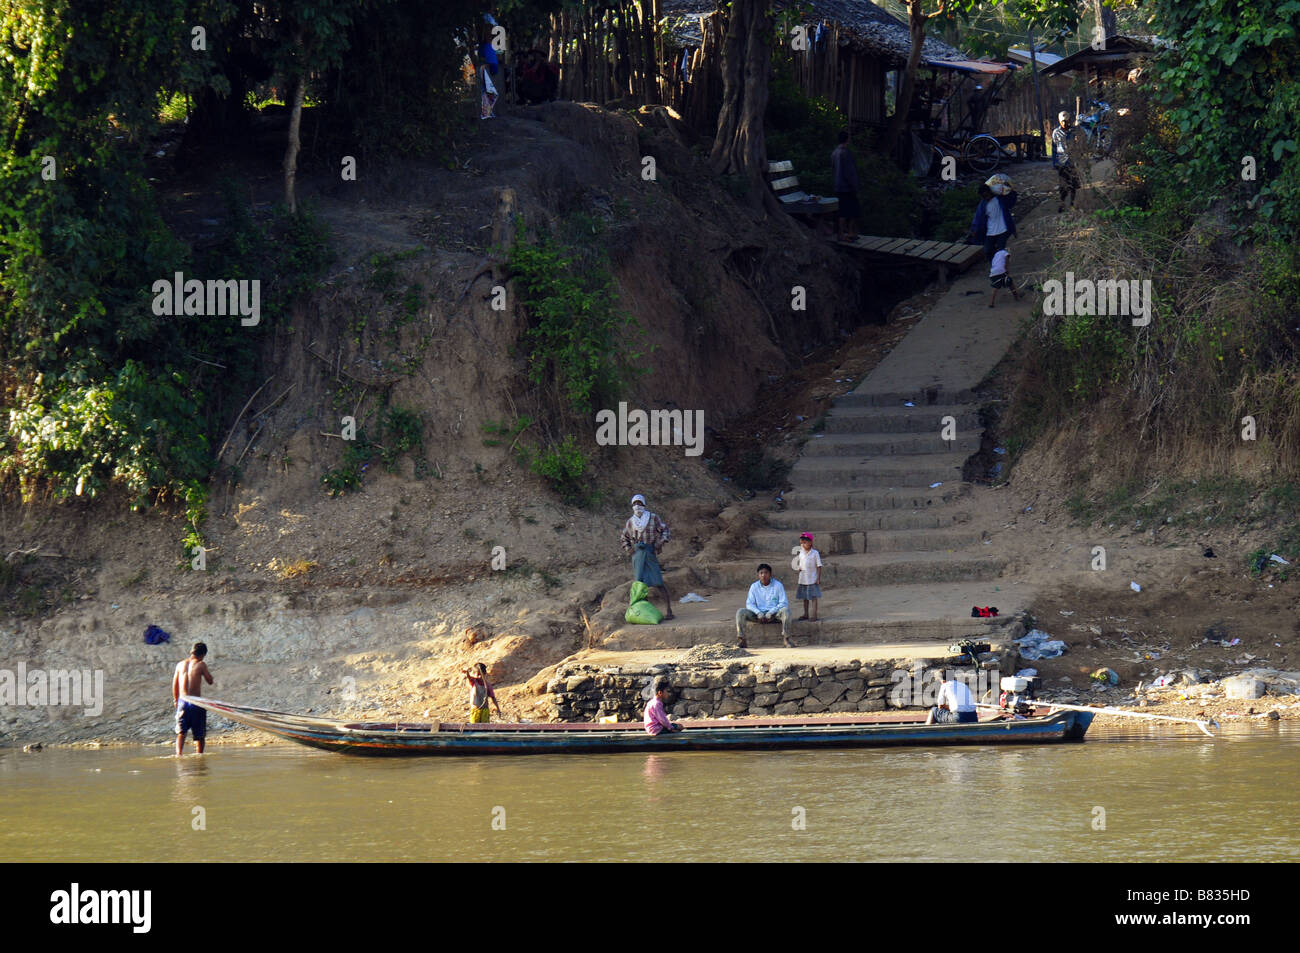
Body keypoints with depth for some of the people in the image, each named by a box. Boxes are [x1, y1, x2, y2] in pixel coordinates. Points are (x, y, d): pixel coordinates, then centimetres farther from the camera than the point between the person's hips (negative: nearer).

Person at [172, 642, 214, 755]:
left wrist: (176, 700, 23)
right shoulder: (201, 664, -7)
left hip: (182, 701, 3)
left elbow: (174, 685, 11)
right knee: (199, 734, 10)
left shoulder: (180, 664, 6)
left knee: (181, 732, 2)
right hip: (196, 702, -3)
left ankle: (179, 753, -17)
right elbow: (210, 681, 2)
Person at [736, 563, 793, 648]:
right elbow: (749, 603, 2)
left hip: (773, 614, -2)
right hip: (758, 615, 2)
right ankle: (741, 639, -24)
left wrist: (771, 612, -19)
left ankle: (786, 639, -28)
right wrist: (758, 612, -18)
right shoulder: (754, 586, 4)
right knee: (740, 612, -22)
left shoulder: (778, 585, -2)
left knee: (785, 610, -33)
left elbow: (783, 603, -6)